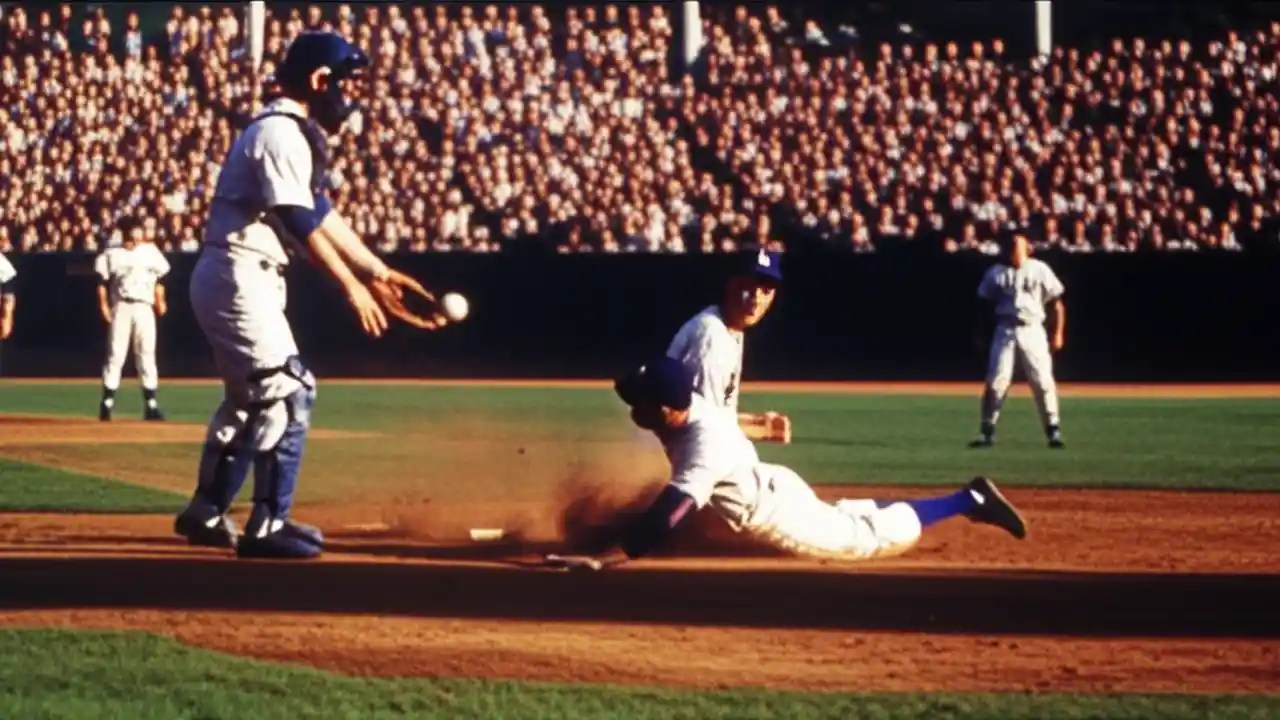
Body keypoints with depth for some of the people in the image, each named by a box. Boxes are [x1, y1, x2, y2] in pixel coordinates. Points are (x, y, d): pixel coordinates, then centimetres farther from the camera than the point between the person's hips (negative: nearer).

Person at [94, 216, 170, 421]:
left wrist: (160, 302, 2)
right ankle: (107, 402, -1)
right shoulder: (112, 255, 1)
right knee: (115, 355, -5)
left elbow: (158, 280, 13)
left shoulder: (151, 252, 10)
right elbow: (102, 282, -1)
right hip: (121, 307, -3)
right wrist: (103, 305, -10)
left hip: (144, 308, 3)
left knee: (147, 355, 3)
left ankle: (151, 404, 5)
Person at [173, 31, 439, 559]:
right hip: (238, 275, -11)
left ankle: (205, 512, 26)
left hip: (243, 279, 11)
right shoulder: (279, 134, -17)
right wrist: (352, 286, -20)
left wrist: (377, 270, 16)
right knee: (287, 392, -10)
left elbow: (322, 214, 18)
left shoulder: (297, 134, 15)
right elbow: (300, 223, -22)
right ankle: (268, 525, -9)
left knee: (249, 396, 19)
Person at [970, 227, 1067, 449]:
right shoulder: (995, 273, 5)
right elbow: (984, 304, 11)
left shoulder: (1039, 270, 0)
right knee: (996, 382, -6)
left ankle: (1053, 431, 3)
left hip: (1032, 331, -1)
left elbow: (1057, 303, 2)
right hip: (1005, 330, 1)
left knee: (1043, 381, -5)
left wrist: (1058, 334, -4)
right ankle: (987, 431, 1)